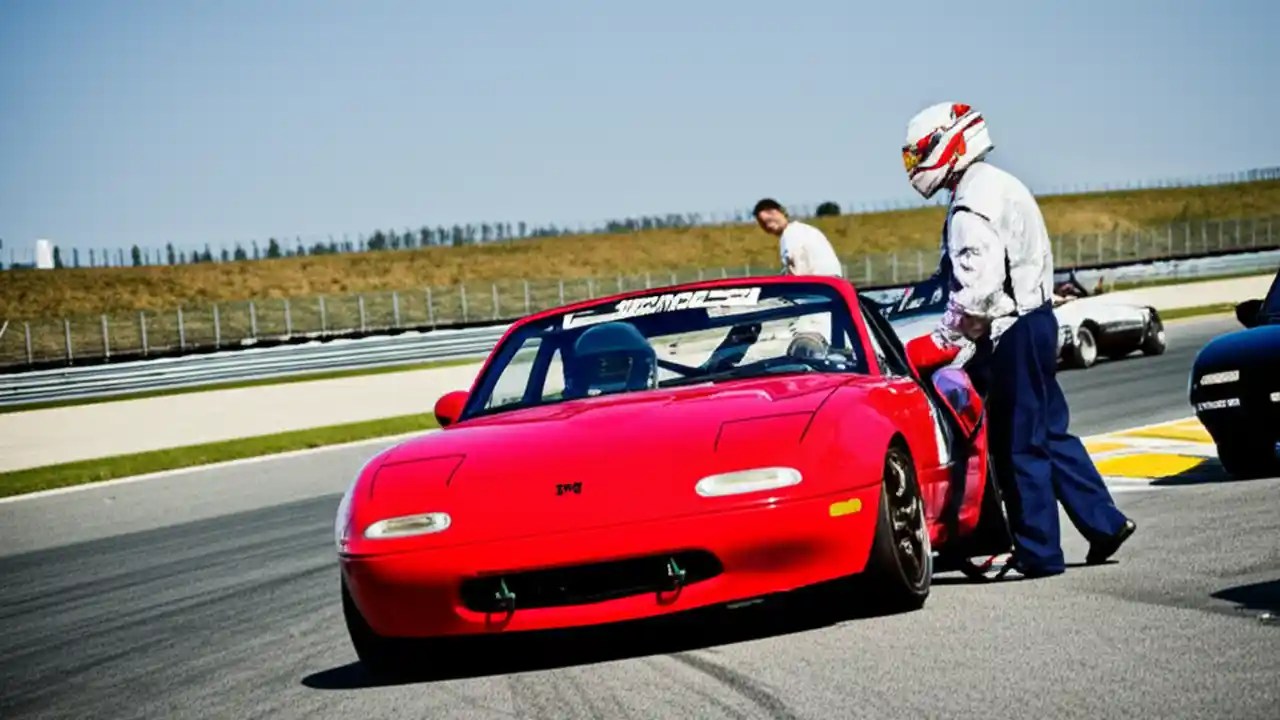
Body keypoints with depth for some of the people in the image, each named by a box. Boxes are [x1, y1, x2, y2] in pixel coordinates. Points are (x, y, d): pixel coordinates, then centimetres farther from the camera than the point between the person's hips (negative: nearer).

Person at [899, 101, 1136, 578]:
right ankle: (1104, 522, 15)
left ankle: (1038, 552, 2)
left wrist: (942, 341, -19)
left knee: (1019, 445, -3)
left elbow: (977, 287, -25)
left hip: (1011, 331, -10)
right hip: (1034, 318, 10)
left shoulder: (973, 204, -17)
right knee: (1050, 433, 15)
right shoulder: (999, 186, 16)